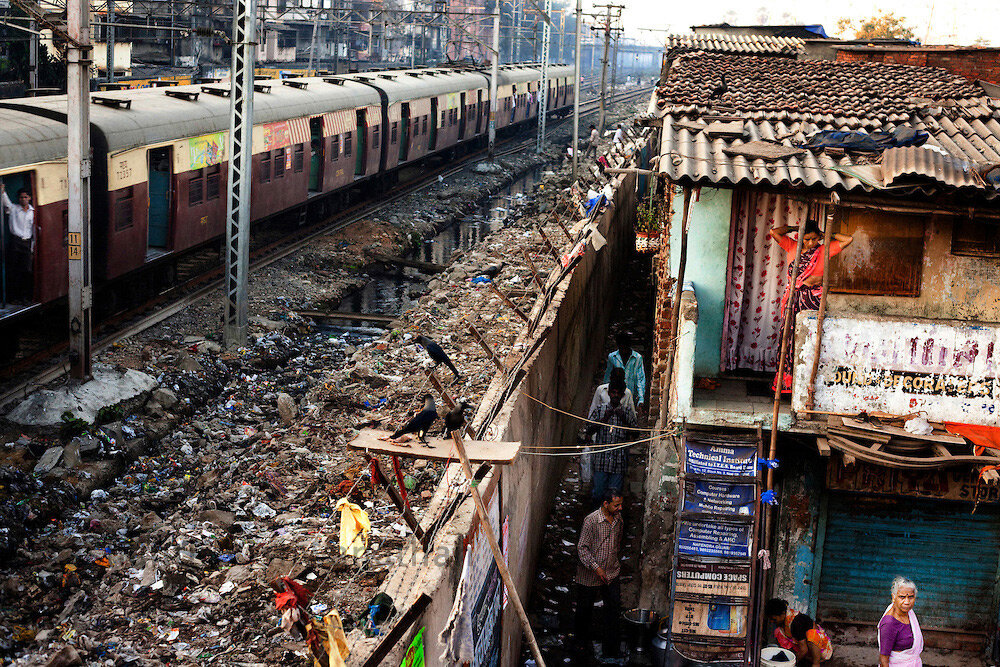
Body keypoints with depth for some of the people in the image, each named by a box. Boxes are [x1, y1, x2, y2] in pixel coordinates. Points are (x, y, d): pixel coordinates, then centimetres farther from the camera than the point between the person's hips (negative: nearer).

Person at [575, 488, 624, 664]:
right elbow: (582, 548, -19)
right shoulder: (591, 520, -21)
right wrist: (596, 568, -22)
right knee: (585, 609, 12)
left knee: (614, 606, 1)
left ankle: (610, 647, 11)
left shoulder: (618, 517, -1)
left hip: (611, 572, 5)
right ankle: (582, 639, 38)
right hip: (590, 575, -5)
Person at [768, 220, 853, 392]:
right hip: (793, 299, 2)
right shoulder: (792, 247, 11)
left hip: (813, 300, -2)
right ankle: (786, 381, 5)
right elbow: (774, 232, 6)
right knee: (789, 338, 0)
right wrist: (794, 228, 11)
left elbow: (848, 239, 2)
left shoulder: (824, 250, 6)